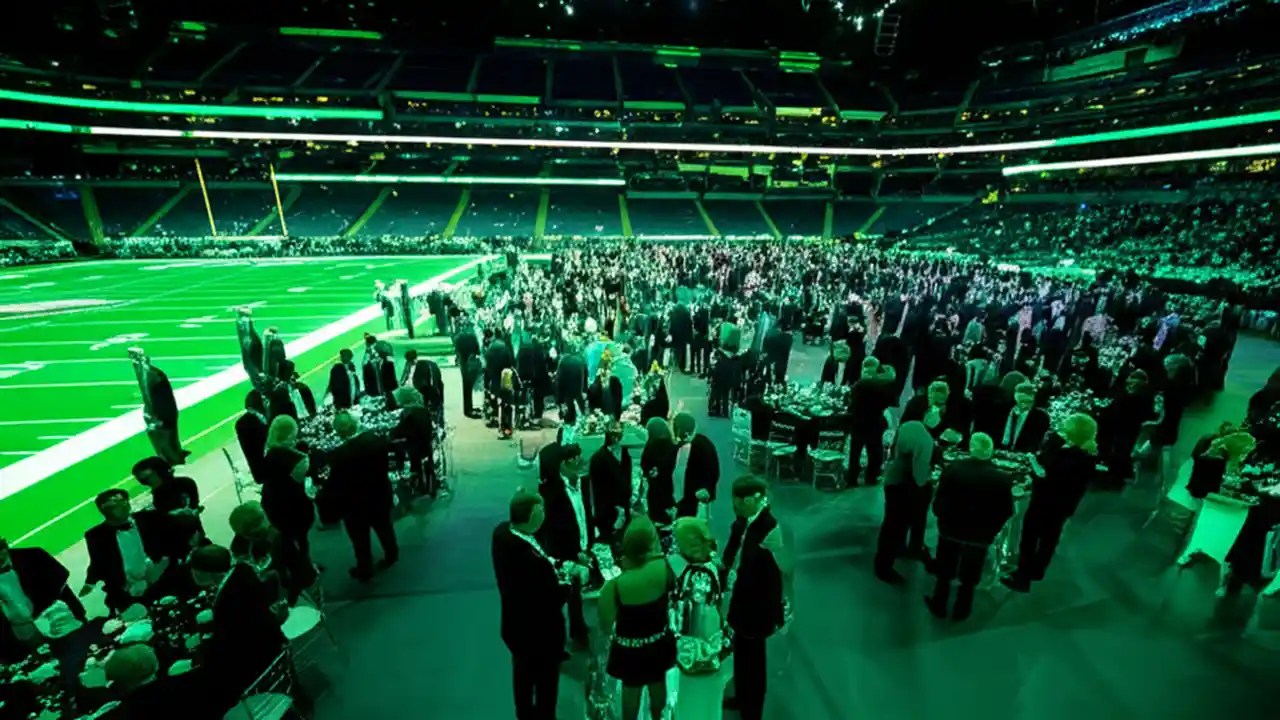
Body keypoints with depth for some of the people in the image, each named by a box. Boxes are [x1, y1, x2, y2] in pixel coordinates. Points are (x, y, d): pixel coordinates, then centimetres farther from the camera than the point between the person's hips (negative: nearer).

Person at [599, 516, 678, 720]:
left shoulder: (614, 586, -32)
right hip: (659, 642, 3)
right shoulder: (663, 568, -28)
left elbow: (606, 628, -16)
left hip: (629, 648, -3)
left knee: (631, 689, 25)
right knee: (658, 684, 31)